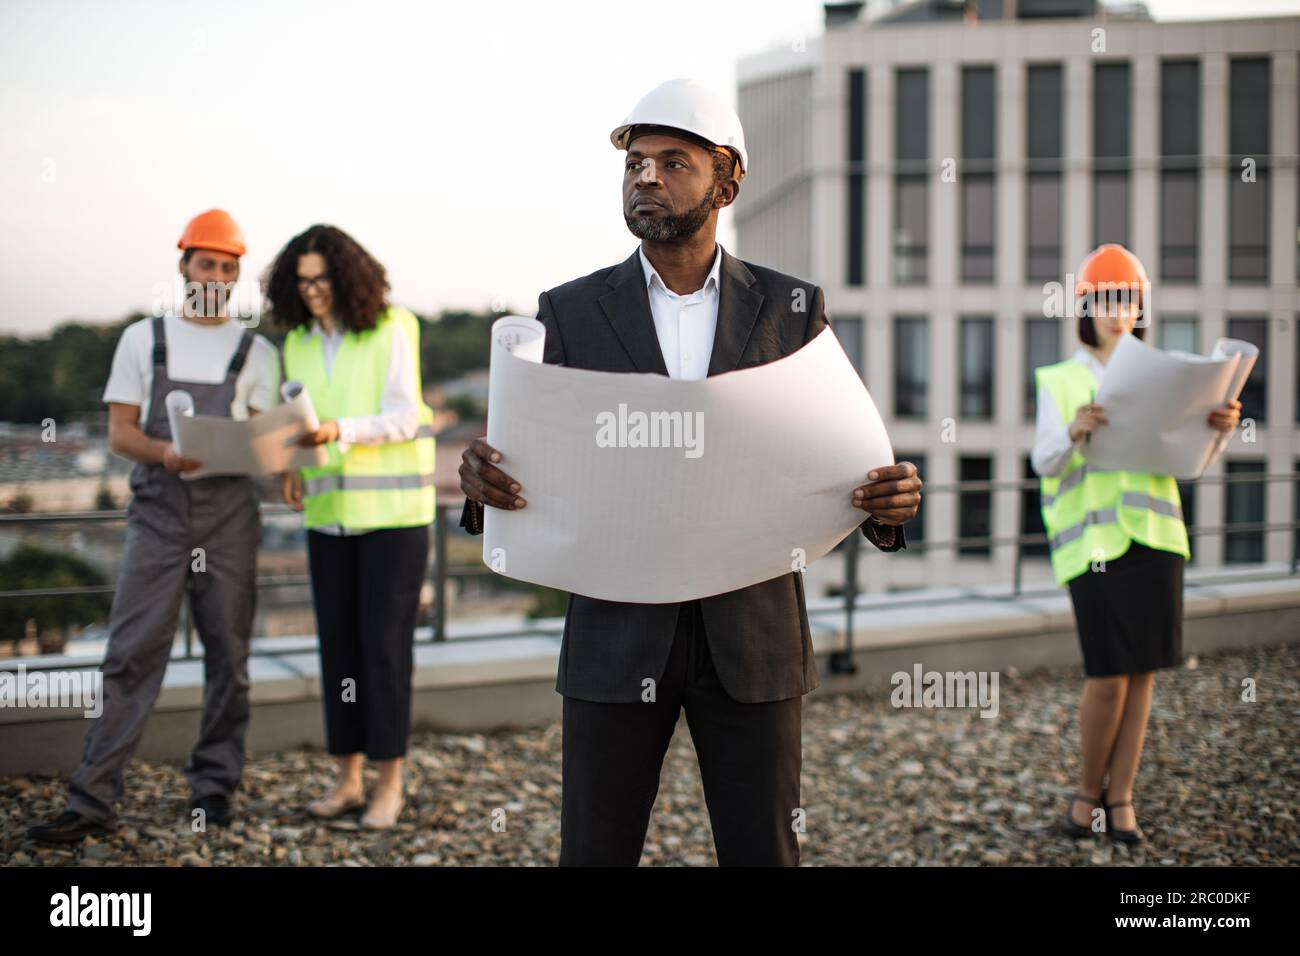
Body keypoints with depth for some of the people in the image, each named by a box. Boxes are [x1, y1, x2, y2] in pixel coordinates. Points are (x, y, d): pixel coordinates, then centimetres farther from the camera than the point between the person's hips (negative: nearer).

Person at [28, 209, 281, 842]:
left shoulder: (256, 352, 11)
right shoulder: (143, 339, 11)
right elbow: (120, 432, 5)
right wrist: (164, 452, -16)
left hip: (229, 510, 1)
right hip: (158, 509, -1)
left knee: (228, 653, 3)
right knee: (132, 652, -7)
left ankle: (213, 790, 14)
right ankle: (93, 800, -7)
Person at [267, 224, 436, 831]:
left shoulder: (391, 332, -9)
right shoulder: (297, 342, 7)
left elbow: (402, 419, -14)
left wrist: (339, 432, -30)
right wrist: (294, 468, -5)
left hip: (393, 508, -5)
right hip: (329, 511, 5)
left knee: (385, 643, -4)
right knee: (338, 642, 6)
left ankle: (390, 785, 5)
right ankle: (348, 780, 15)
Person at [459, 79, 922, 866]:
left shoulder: (792, 308, 4)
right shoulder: (570, 312, 2)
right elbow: (532, 469, 1)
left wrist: (889, 503, -18)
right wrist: (484, 482, -23)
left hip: (753, 638, 0)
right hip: (618, 640, 0)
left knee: (764, 854, 6)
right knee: (596, 853, 6)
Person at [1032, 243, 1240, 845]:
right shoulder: (1060, 381, 6)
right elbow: (1044, 462, -5)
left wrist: (1221, 428, -14)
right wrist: (1073, 432, -26)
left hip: (1154, 532, 3)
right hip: (1093, 540, -3)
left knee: (1142, 672, 3)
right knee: (1107, 677, -6)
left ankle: (1120, 797, 14)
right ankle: (1089, 789, 15)